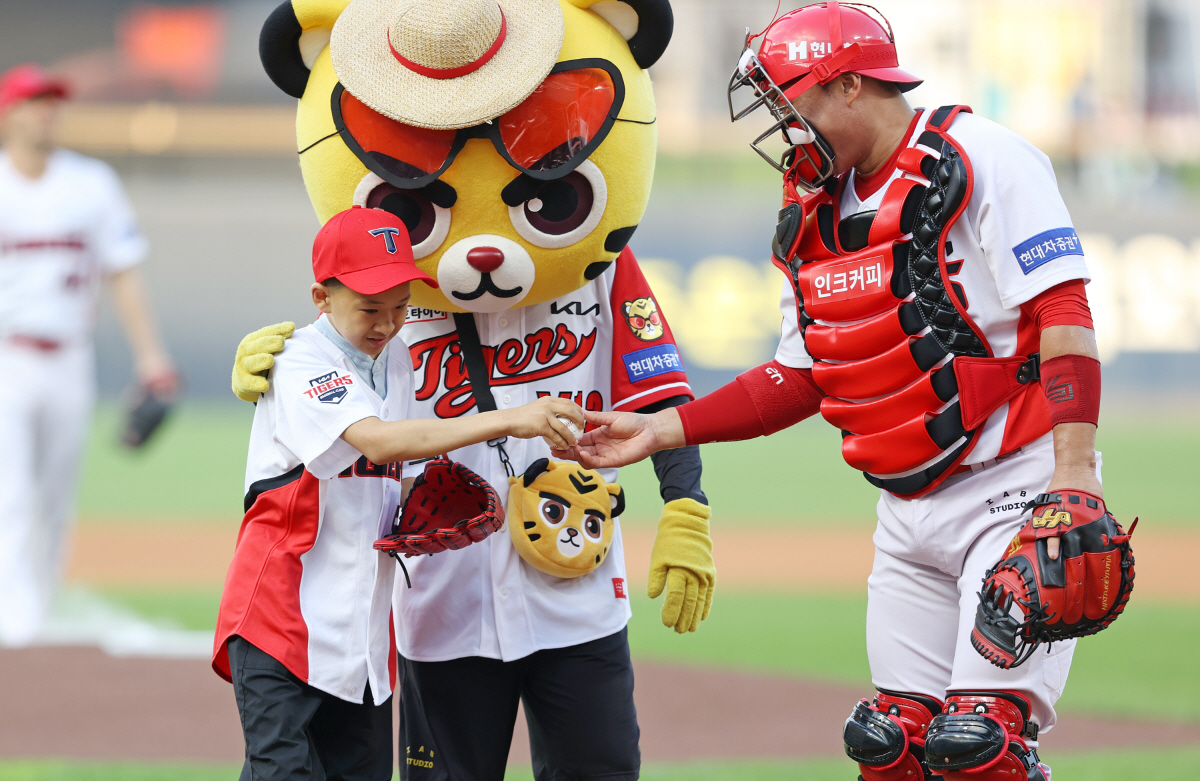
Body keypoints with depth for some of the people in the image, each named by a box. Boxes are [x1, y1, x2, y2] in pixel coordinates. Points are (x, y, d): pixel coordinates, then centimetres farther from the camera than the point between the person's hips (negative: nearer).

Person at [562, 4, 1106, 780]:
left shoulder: (980, 161, -11)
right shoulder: (817, 218, 13)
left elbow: (1064, 315, -18)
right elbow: (800, 379, 20)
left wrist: (1073, 469, -26)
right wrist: (662, 431, 13)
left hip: (1015, 490, -8)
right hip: (911, 512, 8)